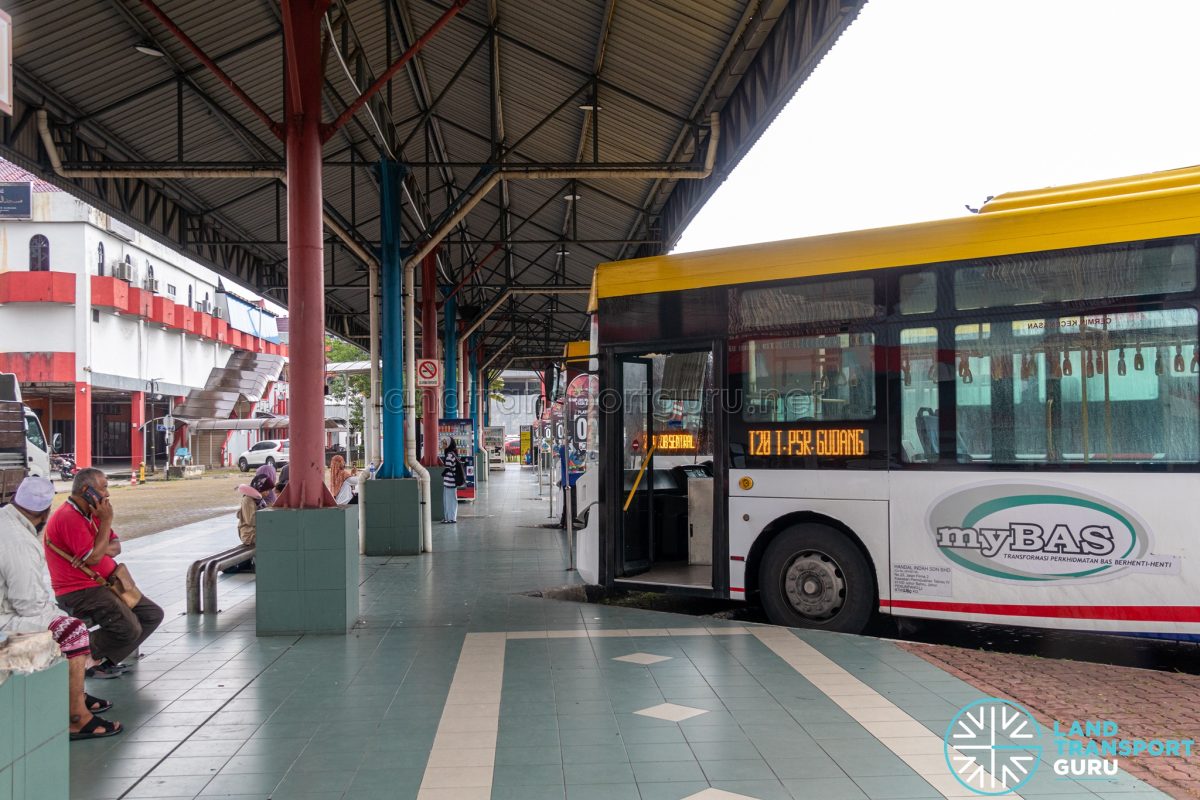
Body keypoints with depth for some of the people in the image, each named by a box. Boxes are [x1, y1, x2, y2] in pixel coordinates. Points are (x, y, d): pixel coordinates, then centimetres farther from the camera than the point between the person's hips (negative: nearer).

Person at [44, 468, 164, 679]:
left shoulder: (90, 514, 14)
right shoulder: (68, 517, -18)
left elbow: (116, 546, 11)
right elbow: (93, 557, -21)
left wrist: (102, 550, -13)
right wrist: (106, 521, -15)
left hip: (104, 584, 10)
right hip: (79, 592, -10)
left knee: (153, 615, 3)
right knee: (129, 628, -26)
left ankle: (106, 659, 6)